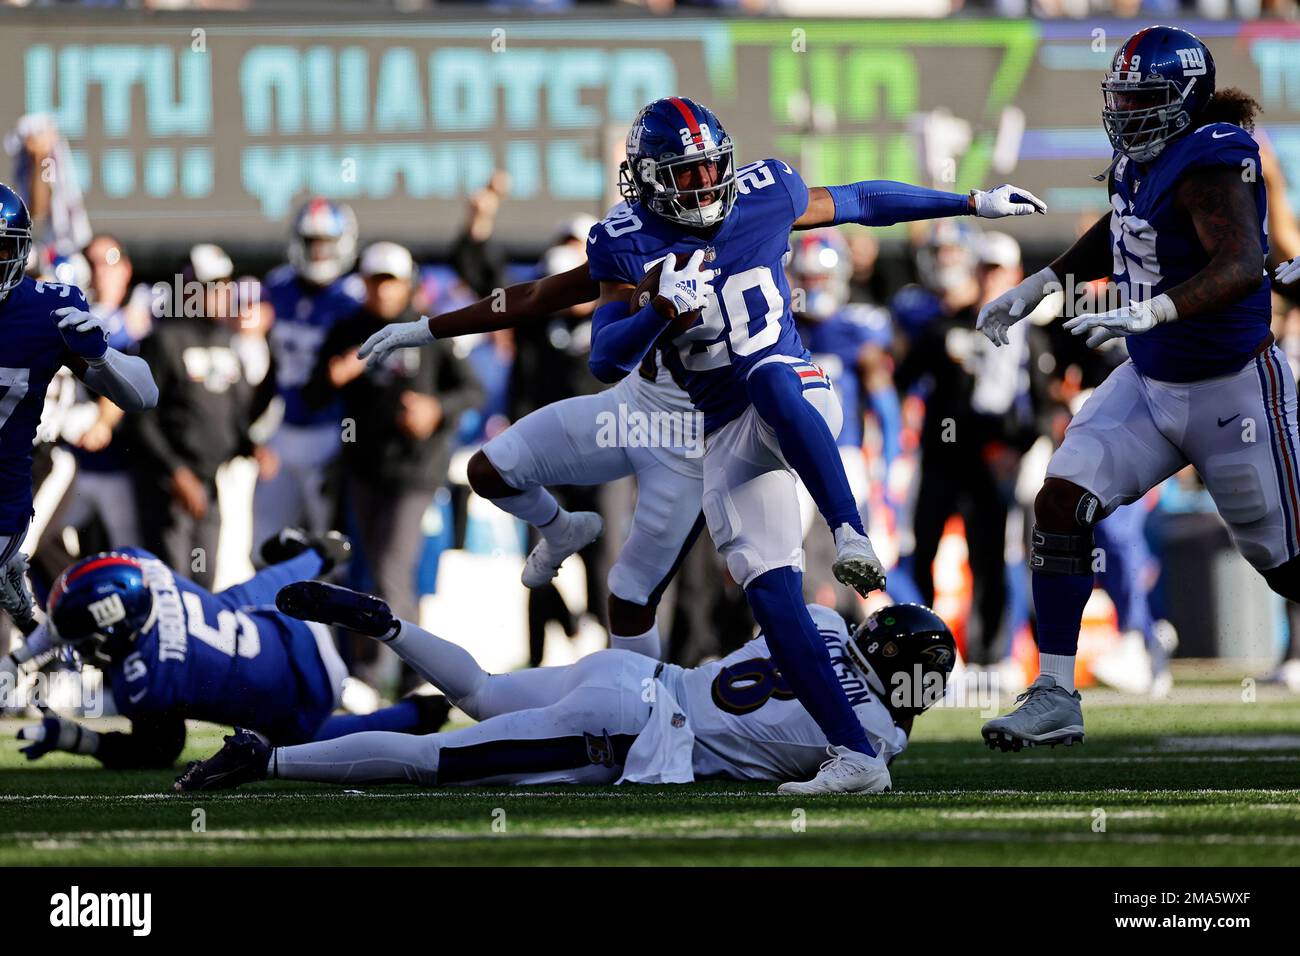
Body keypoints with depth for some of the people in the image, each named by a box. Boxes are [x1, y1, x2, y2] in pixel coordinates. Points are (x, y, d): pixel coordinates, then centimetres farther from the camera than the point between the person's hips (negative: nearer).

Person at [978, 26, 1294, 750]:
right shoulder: (1141, 160, 2)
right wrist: (1041, 285, 19)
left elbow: (1240, 266, -39)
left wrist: (1150, 312, -50)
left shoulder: (1208, 166, -24)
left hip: (1233, 390, -8)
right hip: (1150, 383, 8)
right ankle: (1056, 697, -6)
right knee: (1061, 500, -8)